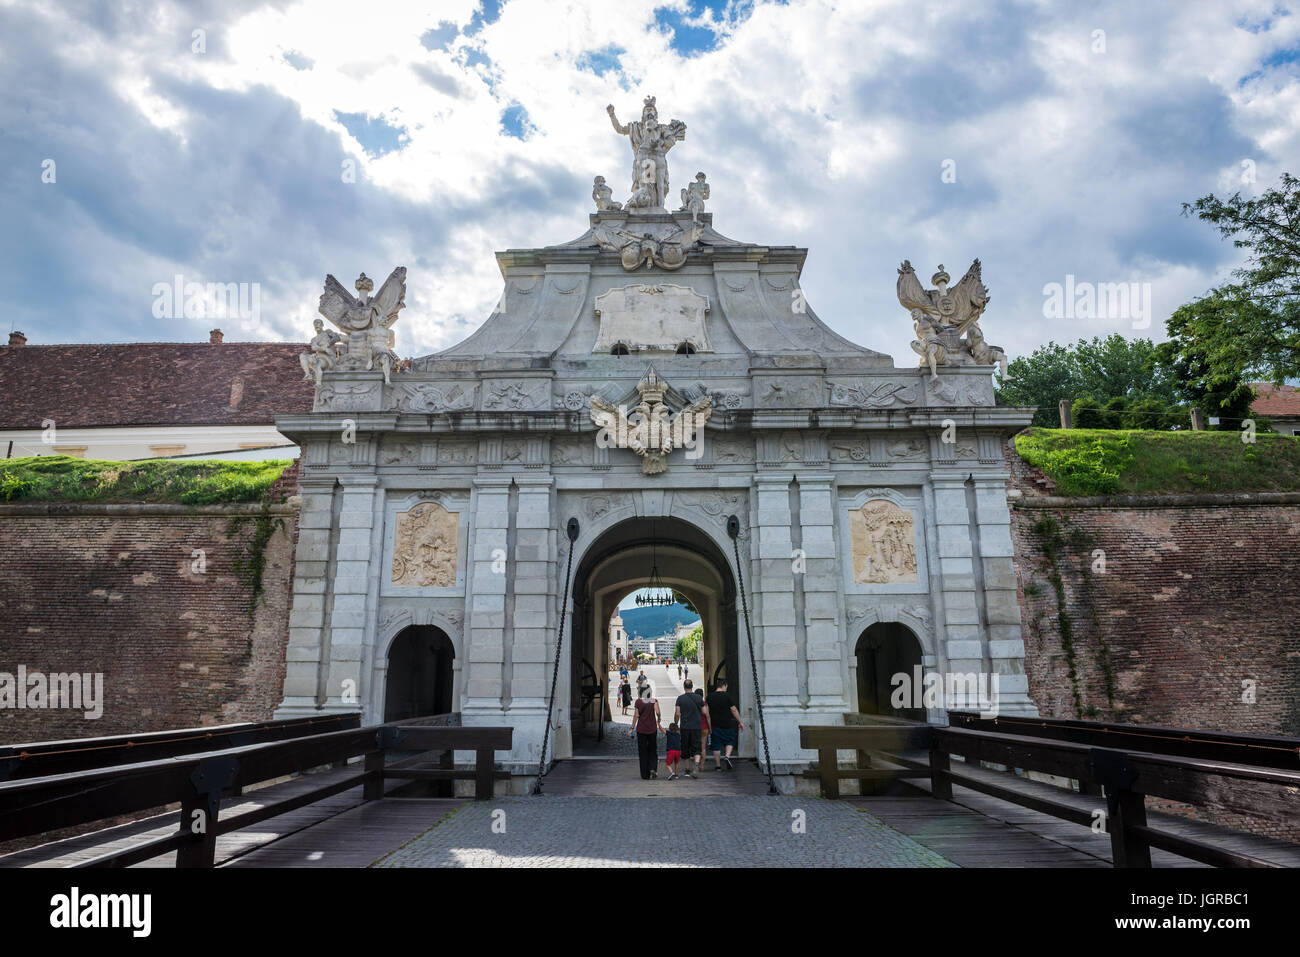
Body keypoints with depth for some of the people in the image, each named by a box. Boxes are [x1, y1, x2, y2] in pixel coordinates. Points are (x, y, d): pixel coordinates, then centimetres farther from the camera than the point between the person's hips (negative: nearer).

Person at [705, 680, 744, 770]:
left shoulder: (709, 697, 3)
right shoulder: (727, 696, -7)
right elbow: (734, 710, -6)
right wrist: (740, 722, 1)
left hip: (715, 725, 3)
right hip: (727, 724, -3)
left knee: (716, 746, 8)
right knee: (730, 741, 15)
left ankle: (718, 766, 10)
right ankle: (727, 756, -7)